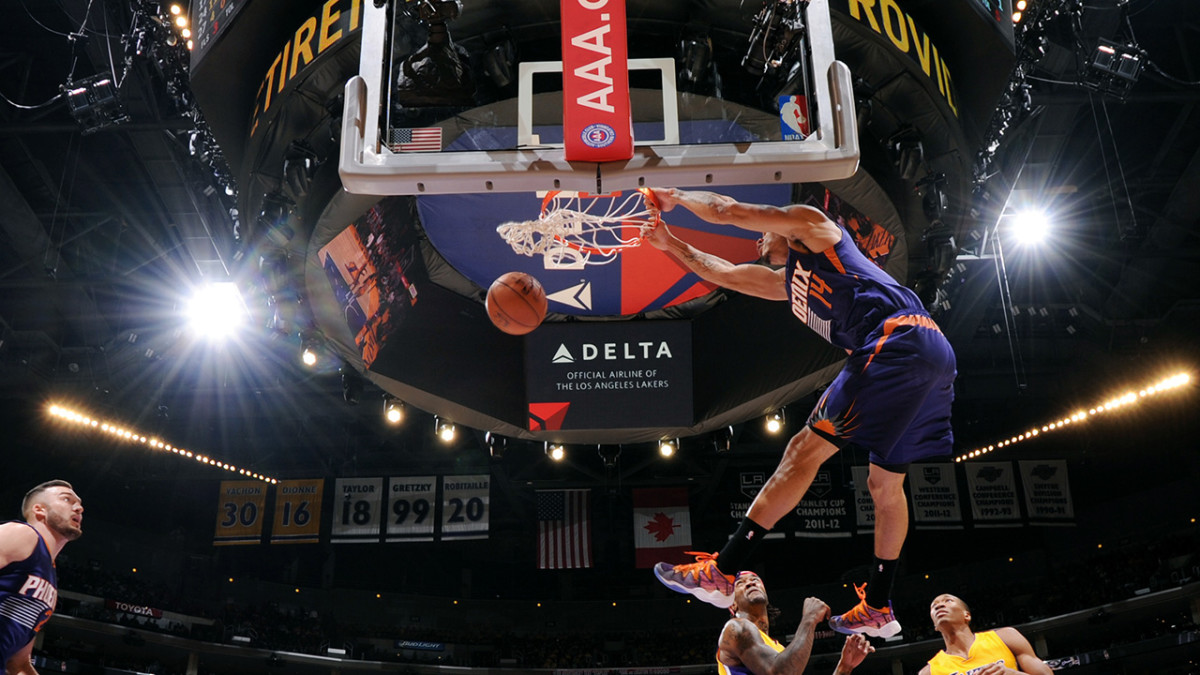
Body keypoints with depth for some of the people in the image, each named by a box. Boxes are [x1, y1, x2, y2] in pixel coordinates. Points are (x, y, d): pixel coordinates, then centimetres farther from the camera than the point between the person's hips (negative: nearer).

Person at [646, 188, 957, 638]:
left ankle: (722, 573, -11)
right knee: (885, 483, 16)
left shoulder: (810, 224, 11)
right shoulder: (786, 283, 33)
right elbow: (720, 272, 38)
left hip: (899, 340, -10)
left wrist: (677, 196, 23)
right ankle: (878, 609, 27)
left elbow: (726, 211, 6)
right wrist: (669, 242, 38)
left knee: (806, 451, -12)